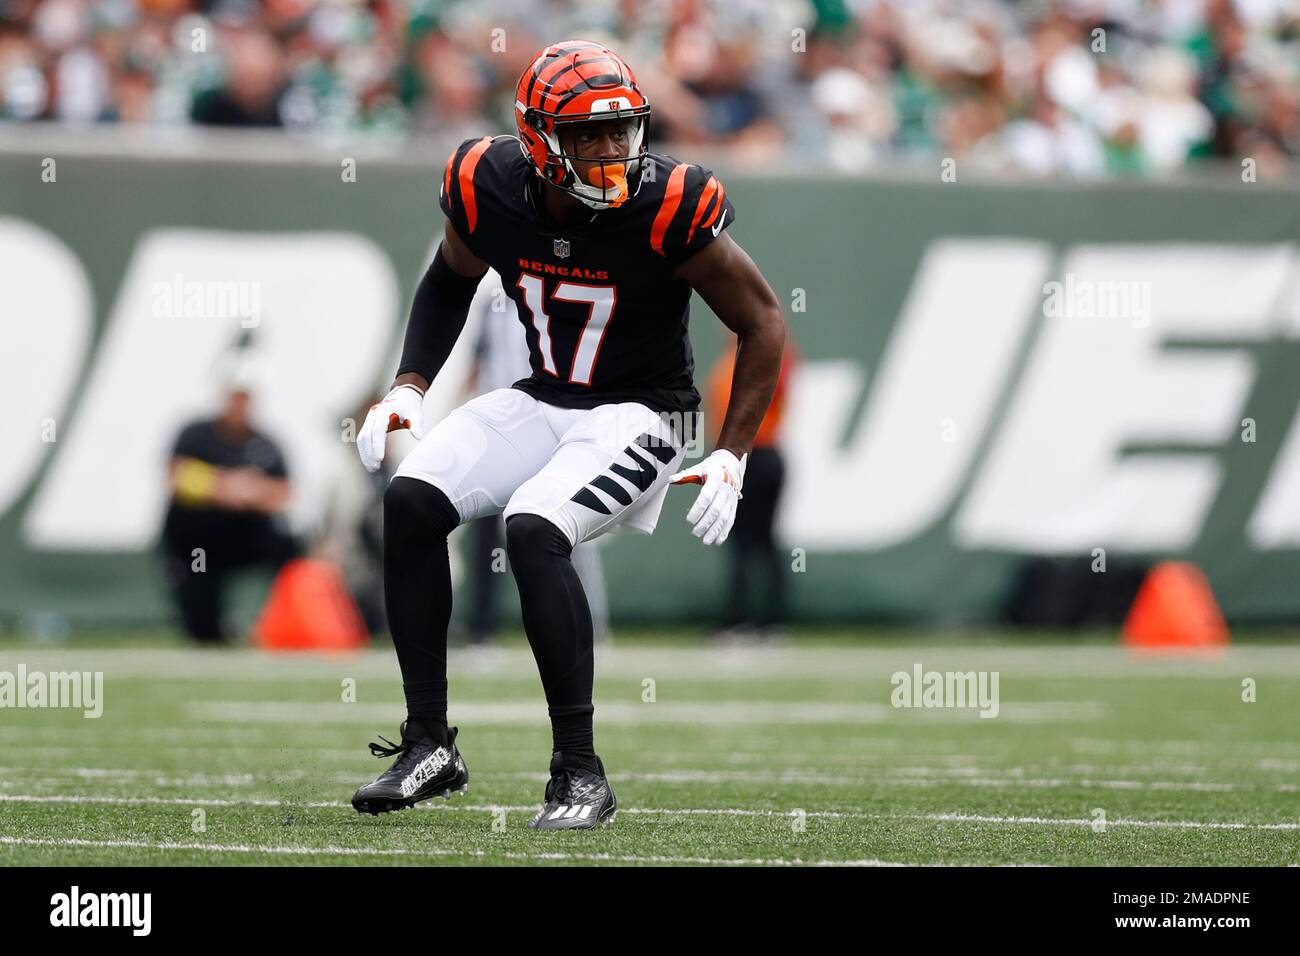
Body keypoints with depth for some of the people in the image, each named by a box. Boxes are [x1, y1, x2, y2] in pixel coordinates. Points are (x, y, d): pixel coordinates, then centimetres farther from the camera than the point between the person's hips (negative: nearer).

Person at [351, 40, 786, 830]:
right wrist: (408, 389, 2)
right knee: (411, 501, -12)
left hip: (642, 415, -6)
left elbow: (764, 322, -11)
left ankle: (580, 773, -19)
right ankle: (429, 744, -2)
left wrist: (733, 457, -15)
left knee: (534, 530, -29)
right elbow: (450, 283, 14)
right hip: (543, 402, 6)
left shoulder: (668, 210, -23)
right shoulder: (490, 190, -10)